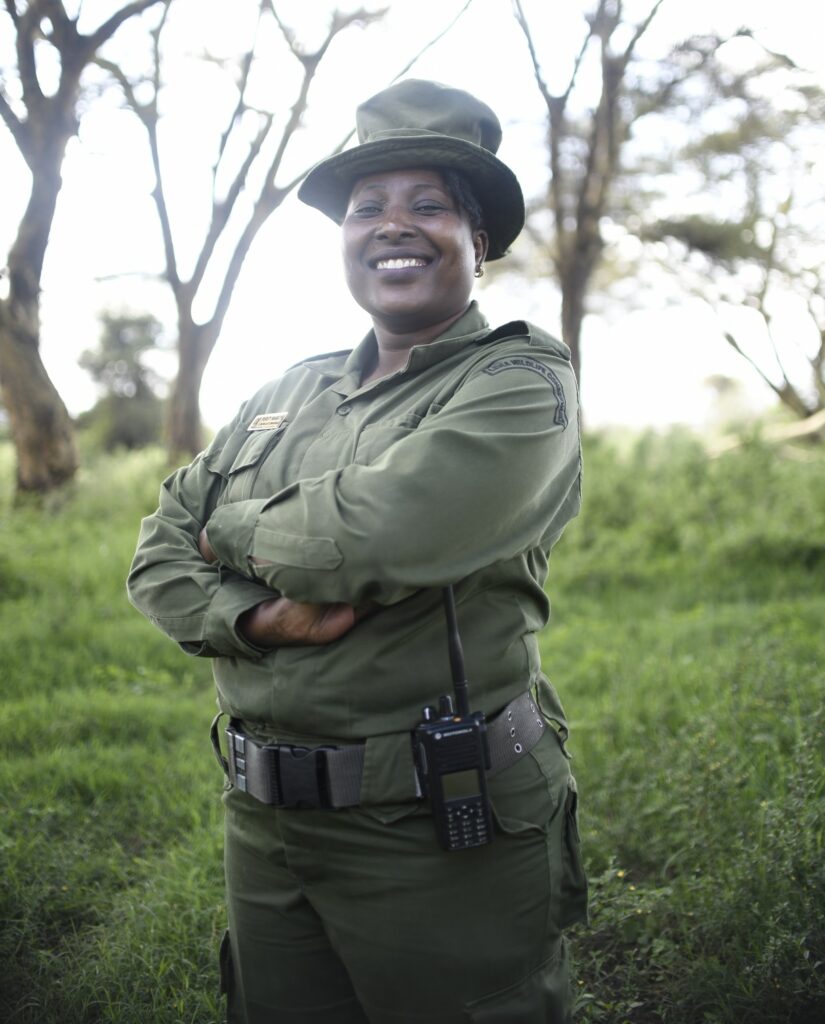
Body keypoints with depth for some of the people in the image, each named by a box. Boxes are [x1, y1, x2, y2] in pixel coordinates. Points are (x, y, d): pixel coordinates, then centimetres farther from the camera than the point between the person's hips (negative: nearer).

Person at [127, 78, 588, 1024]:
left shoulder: (521, 382, -9)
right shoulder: (287, 395, 10)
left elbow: (371, 536, -24)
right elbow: (159, 554, 8)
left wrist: (235, 529, -5)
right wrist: (252, 618, -13)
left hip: (443, 839, -5)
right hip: (264, 827, 6)